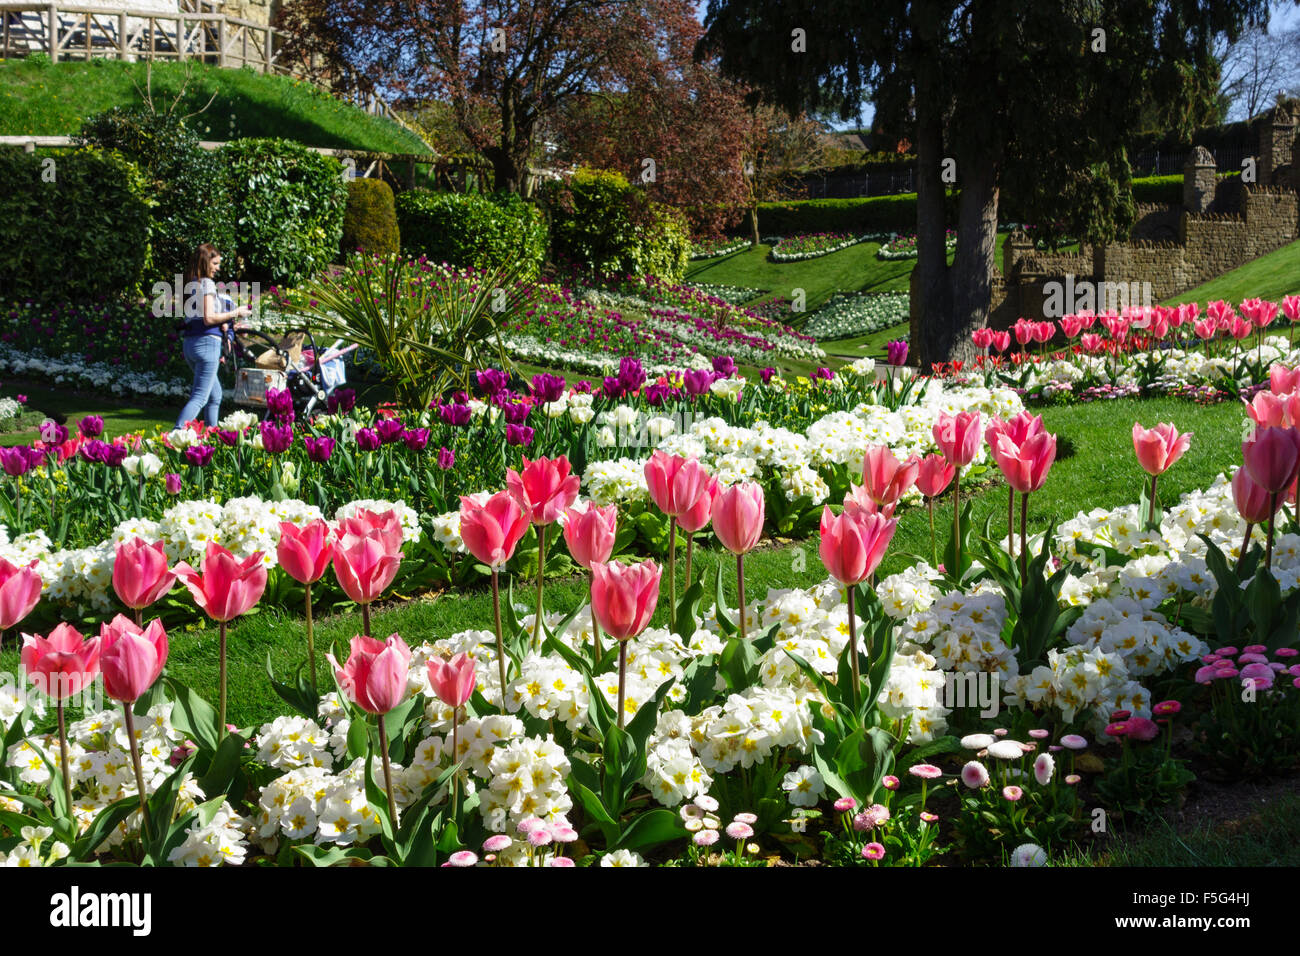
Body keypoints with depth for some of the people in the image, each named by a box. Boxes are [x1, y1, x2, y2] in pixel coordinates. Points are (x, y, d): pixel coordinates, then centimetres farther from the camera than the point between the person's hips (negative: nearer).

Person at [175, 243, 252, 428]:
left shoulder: (190, 284, 16)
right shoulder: (207, 283, -9)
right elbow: (208, 318, -17)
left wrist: (221, 323, 15)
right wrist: (235, 313, -7)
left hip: (189, 343, 9)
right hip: (207, 342, -9)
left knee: (215, 394, 21)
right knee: (199, 398, -10)